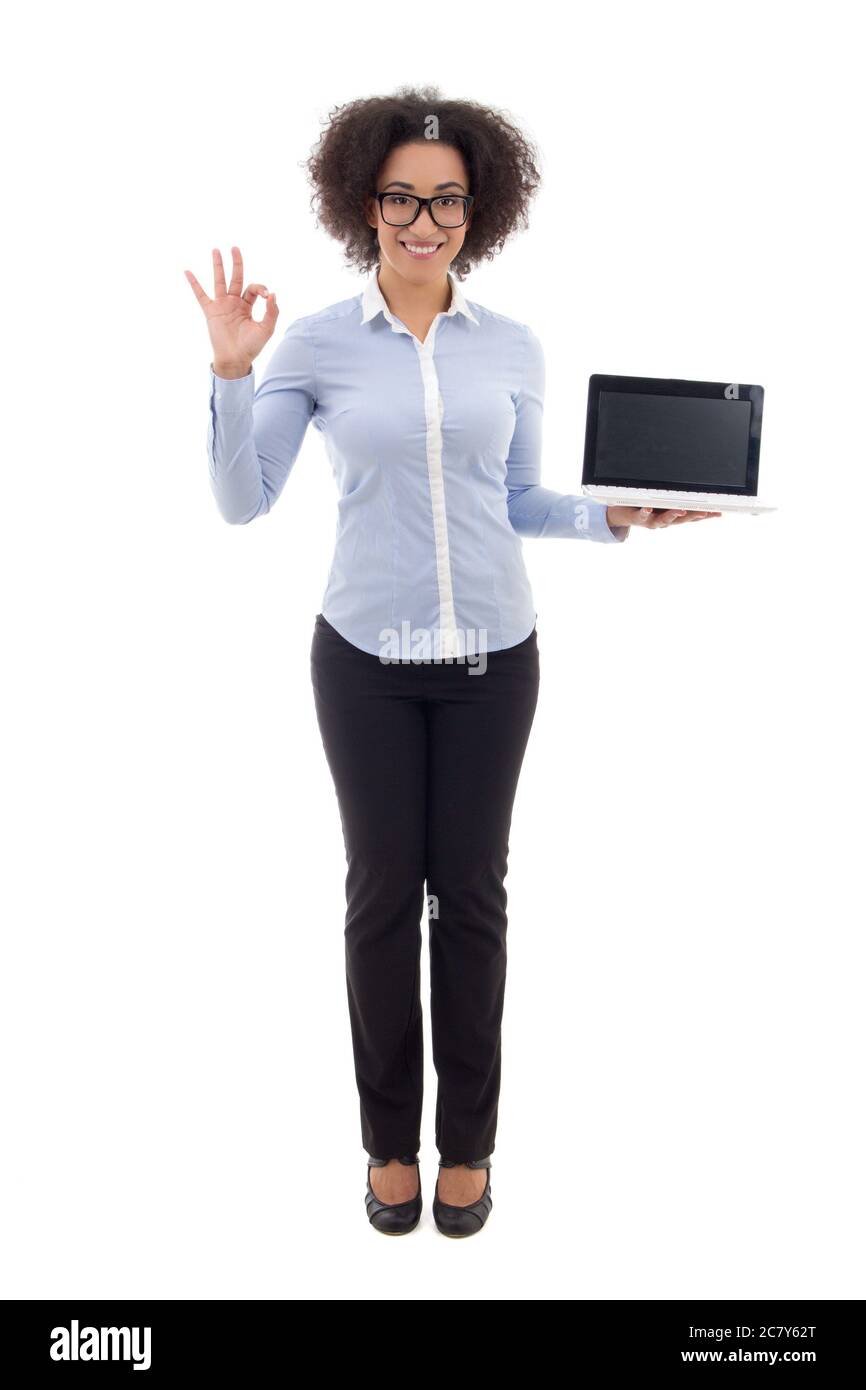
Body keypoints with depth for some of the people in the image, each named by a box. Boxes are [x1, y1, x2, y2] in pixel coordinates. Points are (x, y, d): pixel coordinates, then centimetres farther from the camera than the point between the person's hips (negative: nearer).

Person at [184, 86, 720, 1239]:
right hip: (367, 659, -1)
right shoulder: (316, 343, -1)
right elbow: (242, 502, -4)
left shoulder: (513, 348, 4)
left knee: (471, 891, 8)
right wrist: (231, 373, -14)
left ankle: (468, 1139, 26)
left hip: (493, 657, 1)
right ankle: (391, 1139, 27)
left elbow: (520, 503, 11)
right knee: (384, 890, 7)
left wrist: (615, 516, -4)